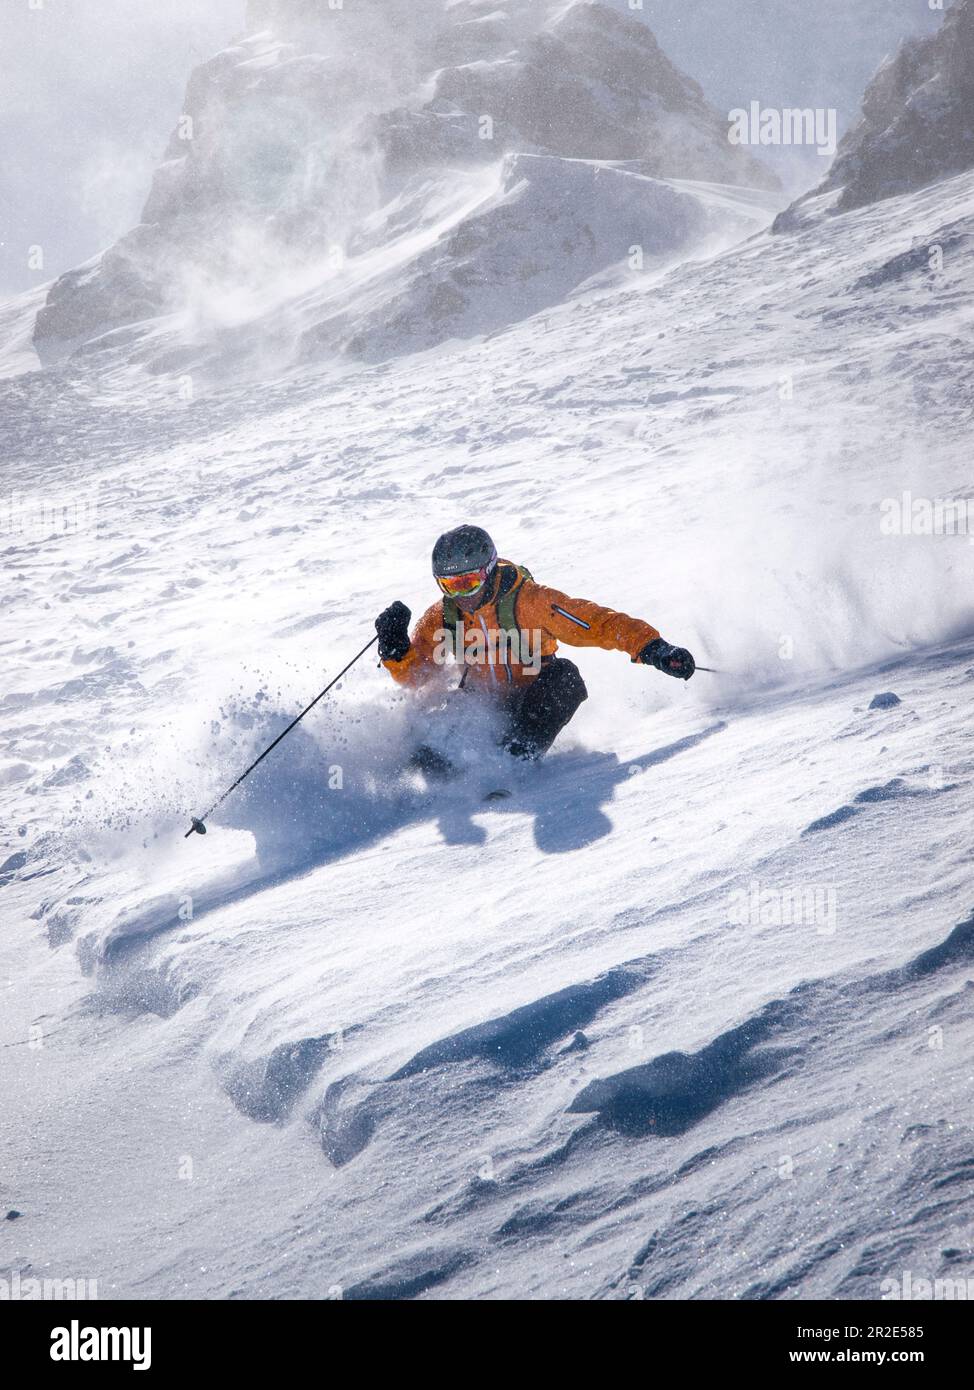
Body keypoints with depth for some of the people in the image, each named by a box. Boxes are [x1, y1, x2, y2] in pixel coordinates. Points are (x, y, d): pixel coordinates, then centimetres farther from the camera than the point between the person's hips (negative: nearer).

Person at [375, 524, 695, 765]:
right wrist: (393, 644, -20)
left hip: (533, 703, -3)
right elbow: (411, 674, 1)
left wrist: (653, 649, -30)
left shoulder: (527, 601, -17)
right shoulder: (441, 618, -4)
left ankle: (518, 755, -34)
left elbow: (595, 623, -20)